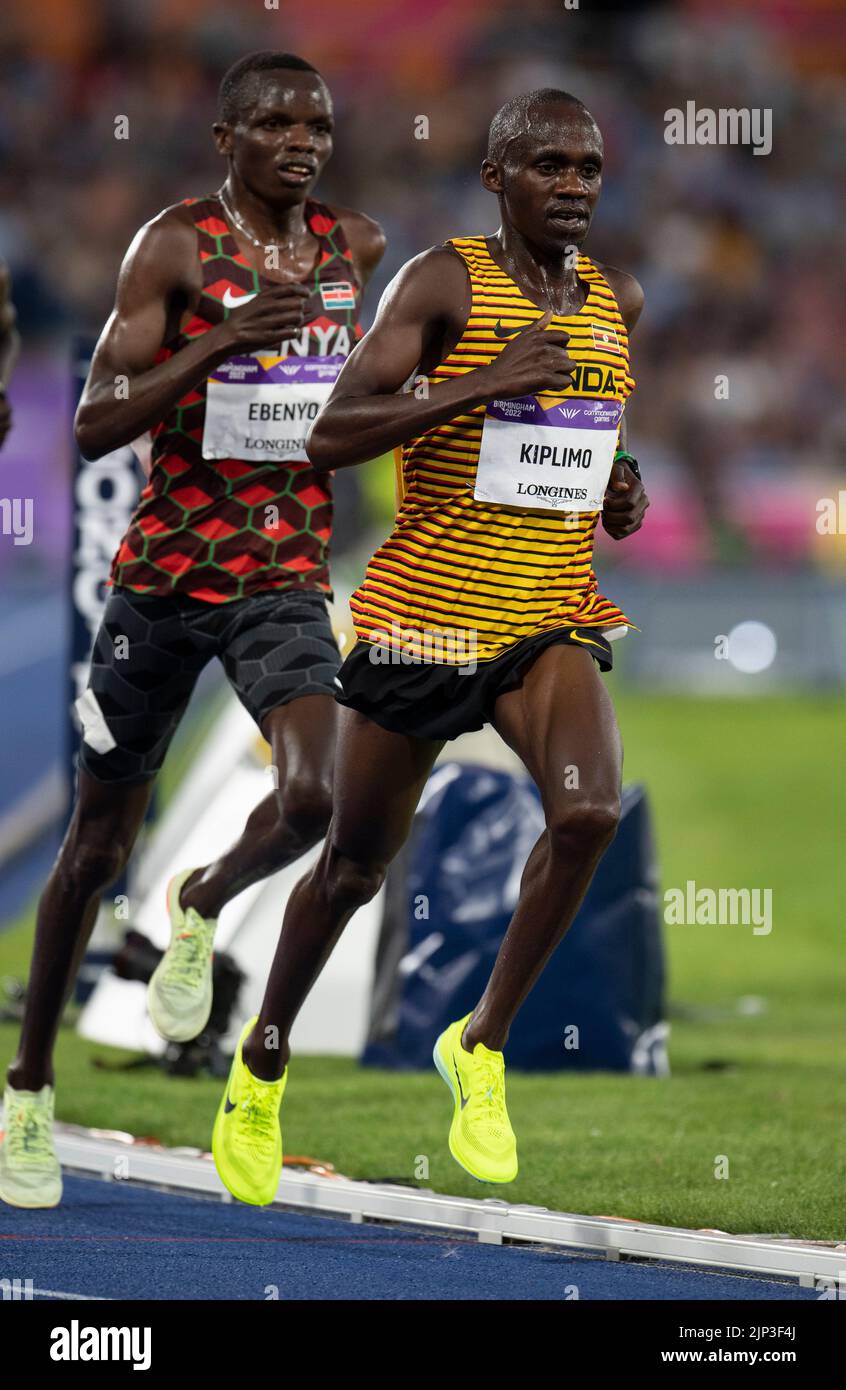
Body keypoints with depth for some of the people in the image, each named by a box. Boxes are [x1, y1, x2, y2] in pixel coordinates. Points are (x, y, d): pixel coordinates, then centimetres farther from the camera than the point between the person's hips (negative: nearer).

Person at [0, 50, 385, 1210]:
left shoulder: (356, 246, 5)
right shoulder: (176, 245, -10)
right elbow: (94, 427, -17)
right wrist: (217, 346, -27)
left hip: (286, 581, 2)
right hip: (165, 577, -2)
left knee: (310, 795, -25)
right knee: (100, 842, 8)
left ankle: (202, 908, 9)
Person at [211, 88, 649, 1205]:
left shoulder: (618, 303, 7)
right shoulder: (446, 283, -11)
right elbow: (329, 439, -20)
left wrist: (620, 496, 6)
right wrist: (480, 385, -27)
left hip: (551, 620, 4)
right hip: (425, 613, -3)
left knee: (590, 811, -25)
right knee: (355, 866, 10)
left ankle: (483, 1045, -7)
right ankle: (265, 1058, 37)